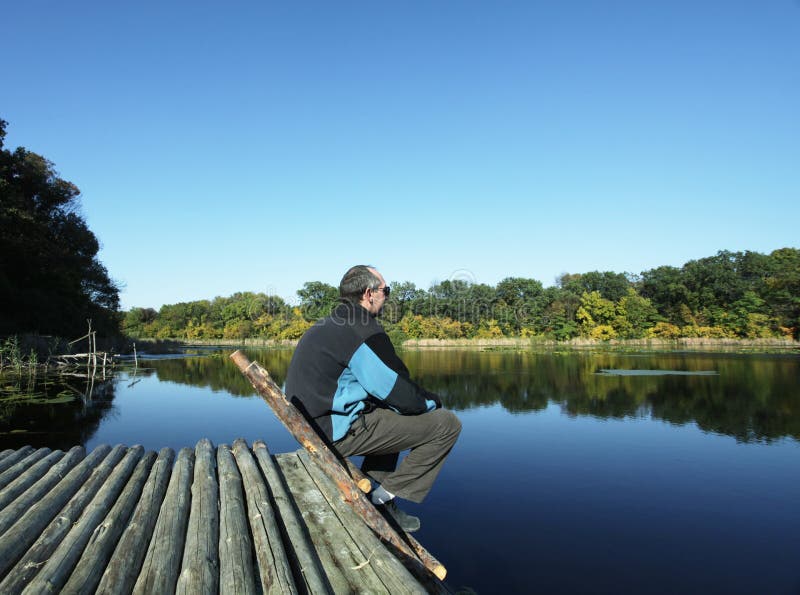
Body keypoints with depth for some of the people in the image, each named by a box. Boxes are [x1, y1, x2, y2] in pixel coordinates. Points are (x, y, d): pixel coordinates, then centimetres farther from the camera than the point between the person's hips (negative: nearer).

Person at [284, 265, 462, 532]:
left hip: (310, 427, 10)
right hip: (340, 430, -10)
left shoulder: (324, 327, 17)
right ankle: (387, 494, -1)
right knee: (447, 423, -6)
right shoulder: (364, 330, -15)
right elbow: (397, 390, -15)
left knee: (389, 414, 34)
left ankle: (373, 494, 26)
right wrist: (433, 403, 5)